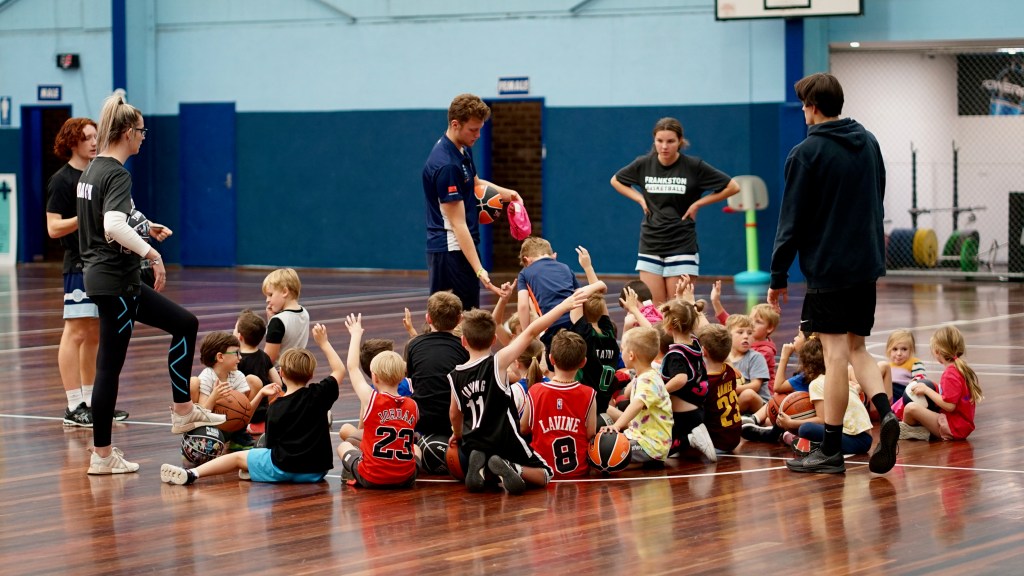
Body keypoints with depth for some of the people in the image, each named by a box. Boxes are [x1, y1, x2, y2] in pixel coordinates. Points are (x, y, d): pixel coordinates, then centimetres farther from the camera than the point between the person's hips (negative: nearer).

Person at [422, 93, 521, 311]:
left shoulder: (463, 149, 8)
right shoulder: (446, 165, -22)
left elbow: (474, 182, 29)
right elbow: (458, 223, -23)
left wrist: (504, 193, 8)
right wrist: (479, 270, -27)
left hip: (460, 247, 10)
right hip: (450, 250, -10)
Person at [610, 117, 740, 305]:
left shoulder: (694, 166, -7)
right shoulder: (643, 164, 0)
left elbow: (732, 187, -2)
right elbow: (616, 181, 19)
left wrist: (698, 203, -5)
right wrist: (640, 199, 4)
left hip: (682, 246, -3)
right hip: (650, 246, 3)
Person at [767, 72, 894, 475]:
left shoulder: (806, 153, -10)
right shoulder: (868, 143, 10)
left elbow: (792, 221, -10)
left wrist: (778, 277, -4)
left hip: (828, 268, -6)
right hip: (867, 265, 6)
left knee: (836, 354, -3)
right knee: (856, 348, 15)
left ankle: (830, 452, 1)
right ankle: (885, 413, -9)